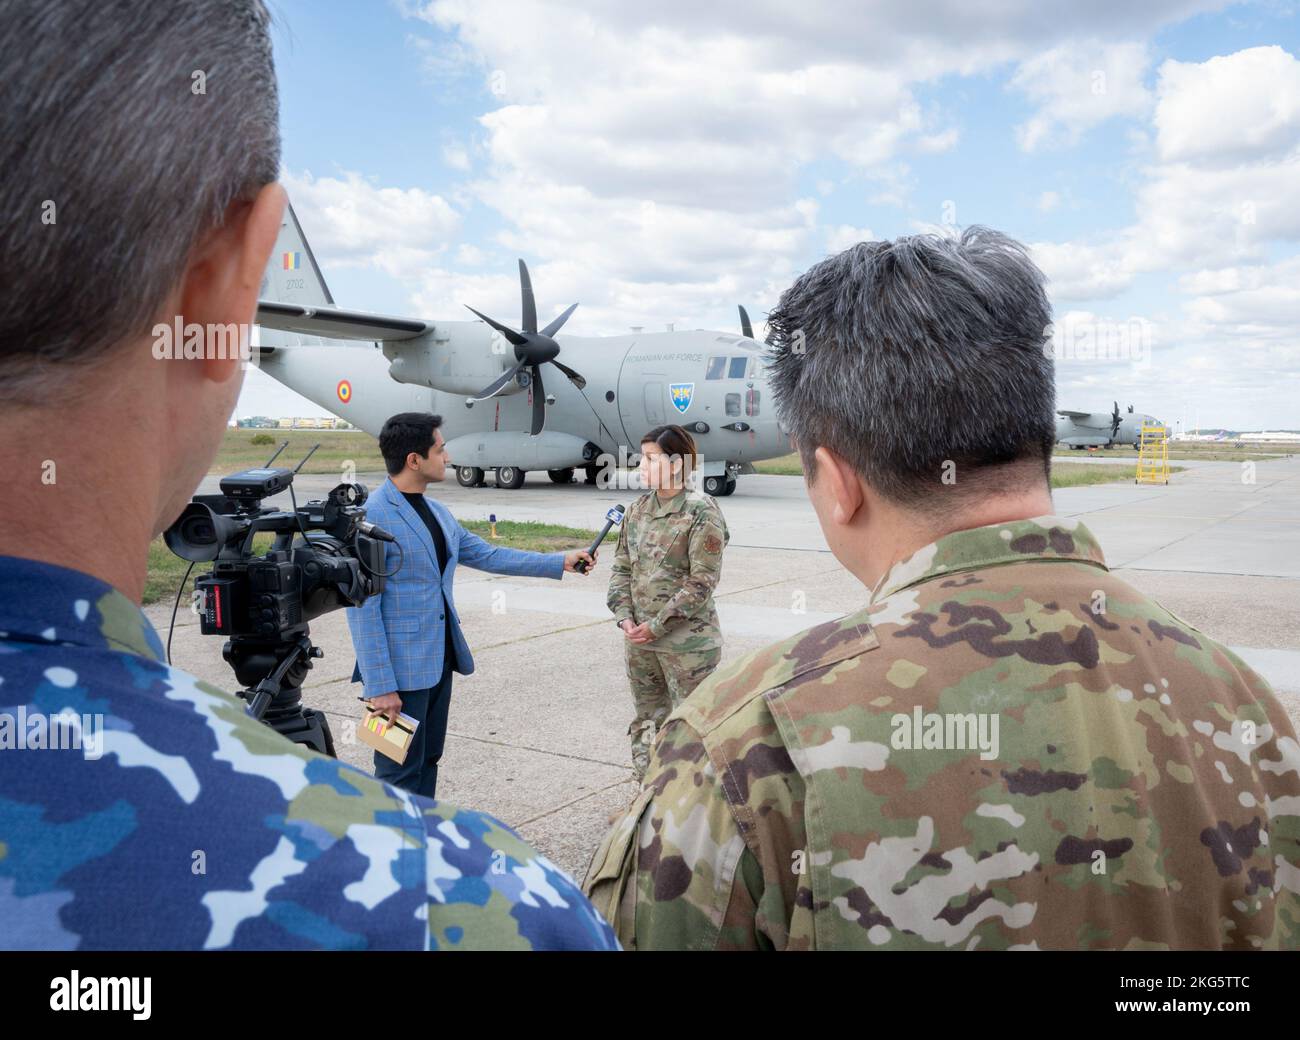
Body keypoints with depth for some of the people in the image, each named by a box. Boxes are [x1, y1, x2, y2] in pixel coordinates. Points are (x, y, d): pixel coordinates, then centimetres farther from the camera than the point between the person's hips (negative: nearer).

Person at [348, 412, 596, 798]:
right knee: (401, 772, 1)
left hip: (440, 660, 8)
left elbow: (488, 555, 18)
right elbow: (362, 608, -17)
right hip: (401, 667, -8)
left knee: (427, 761, 17)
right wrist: (380, 686, -18)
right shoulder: (373, 517, -16)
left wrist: (560, 562, 16)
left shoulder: (437, 512, 10)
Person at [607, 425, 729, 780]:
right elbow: (621, 566, 10)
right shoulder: (639, 509, 7)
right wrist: (624, 616, -4)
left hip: (687, 639, -6)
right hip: (639, 638, 7)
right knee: (647, 722, 18)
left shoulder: (701, 512, -12)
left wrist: (657, 625, -15)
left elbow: (702, 581, -15)